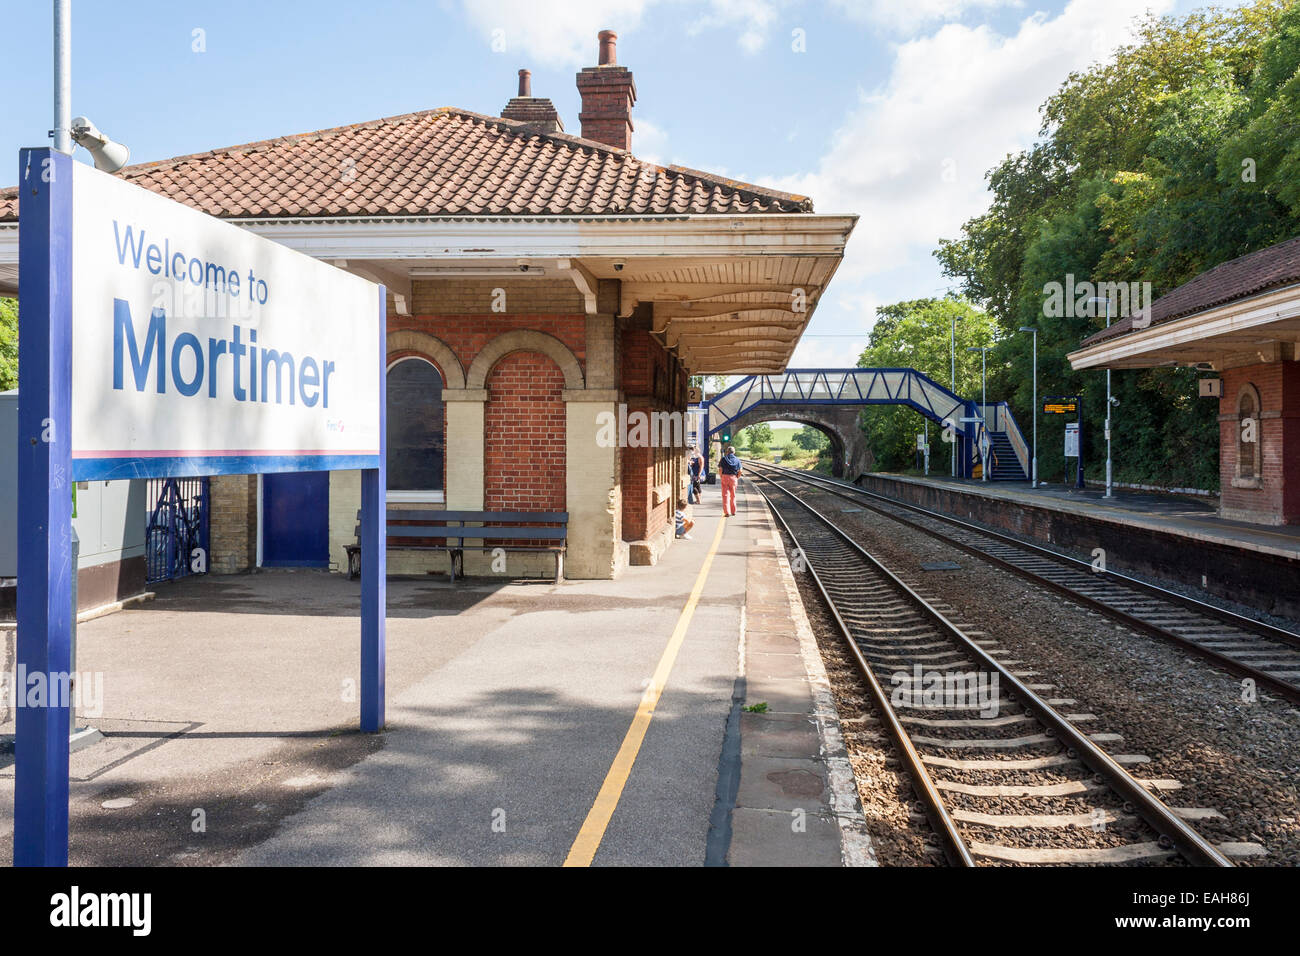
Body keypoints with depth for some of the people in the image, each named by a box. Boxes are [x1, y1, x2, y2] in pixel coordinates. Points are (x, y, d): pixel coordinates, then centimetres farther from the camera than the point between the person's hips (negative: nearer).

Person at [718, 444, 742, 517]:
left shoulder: (723, 459, 1)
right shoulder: (737, 460, 6)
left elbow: (720, 469, -7)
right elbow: (740, 471, 0)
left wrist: (721, 477, 5)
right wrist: (737, 477, 12)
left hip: (725, 477, -2)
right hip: (733, 477, 2)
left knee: (725, 494, 0)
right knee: (733, 495, 13)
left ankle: (727, 511, -7)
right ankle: (733, 512, 17)